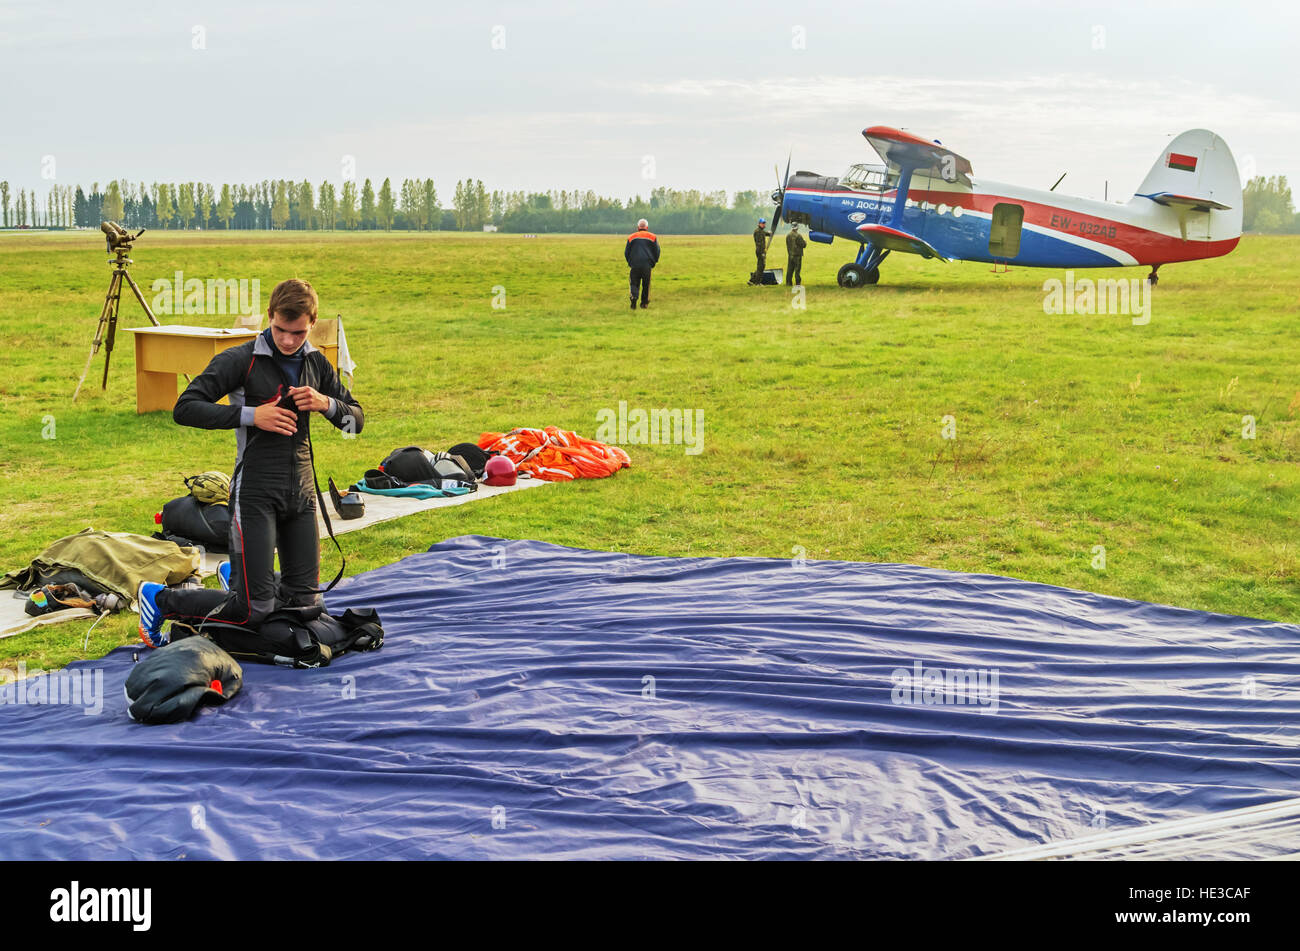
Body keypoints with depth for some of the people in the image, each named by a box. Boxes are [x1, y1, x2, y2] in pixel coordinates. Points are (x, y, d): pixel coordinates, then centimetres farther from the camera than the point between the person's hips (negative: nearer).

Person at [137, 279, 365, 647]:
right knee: (254, 609, -9)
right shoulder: (241, 360, -10)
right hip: (256, 492, -6)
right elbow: (185, 409, -14)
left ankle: (235, 575, 41)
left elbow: (356, 420, 15)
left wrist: (326, 404, -7)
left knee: (305, 599, 12)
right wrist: (250, 415, -21)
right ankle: (159, 599, 12)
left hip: (301, 491, 6)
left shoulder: (316, 363, 9)